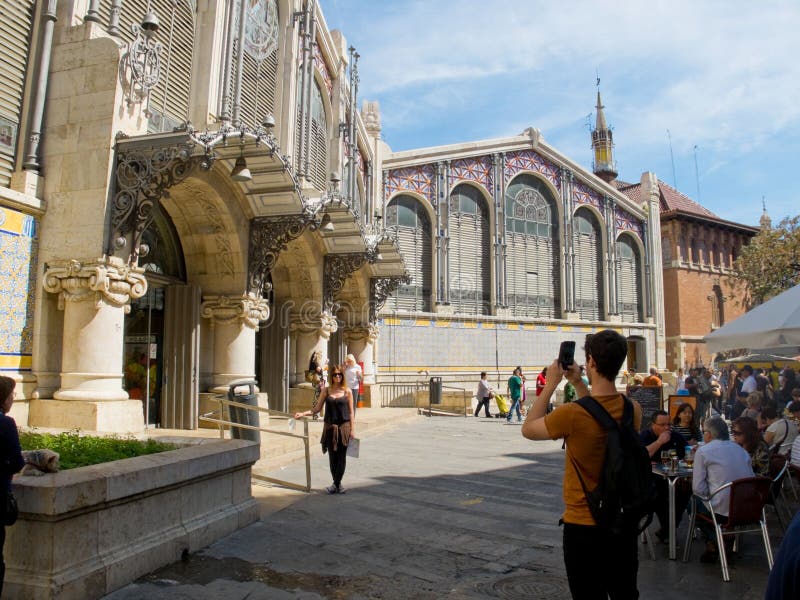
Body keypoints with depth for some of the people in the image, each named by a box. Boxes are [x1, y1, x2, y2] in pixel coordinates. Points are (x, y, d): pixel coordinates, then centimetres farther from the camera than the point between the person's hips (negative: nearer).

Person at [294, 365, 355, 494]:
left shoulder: (347, 391, 1)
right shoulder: (326, 391, 5)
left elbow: (351, 412, 3)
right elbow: (317, 408, 6)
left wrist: (353, 430, -2)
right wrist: (303, 414, -7)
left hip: (344, 427, -1)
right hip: (330, 427, 2)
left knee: (341, 456, -2)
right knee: (332, 457, 4)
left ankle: (336, 484, 5)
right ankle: (337, 484, 16)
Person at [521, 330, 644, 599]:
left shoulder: (571, 414, -26)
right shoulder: (633, 409, -8)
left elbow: (528, 429, -7)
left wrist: (550, 384, -4)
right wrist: (578, 384, 11)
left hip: (584, 526, -5)